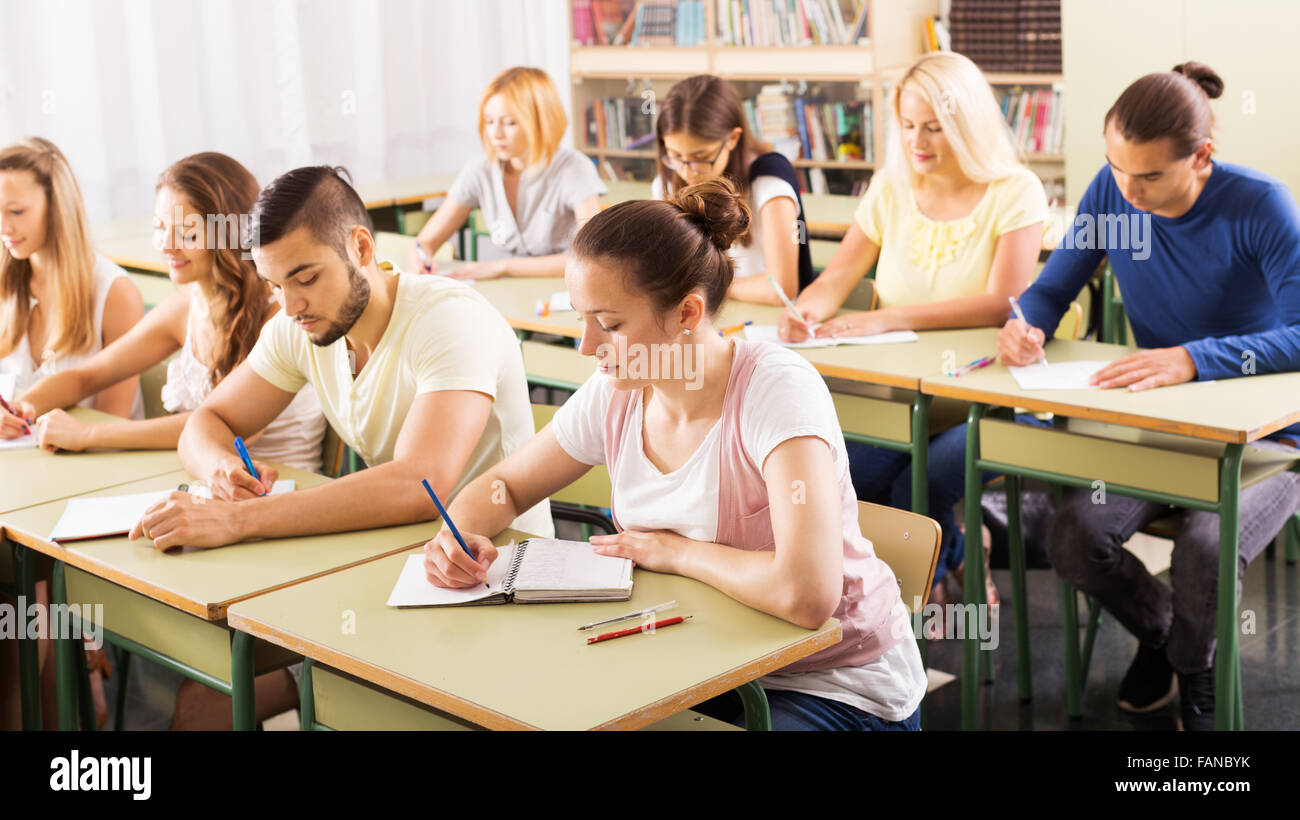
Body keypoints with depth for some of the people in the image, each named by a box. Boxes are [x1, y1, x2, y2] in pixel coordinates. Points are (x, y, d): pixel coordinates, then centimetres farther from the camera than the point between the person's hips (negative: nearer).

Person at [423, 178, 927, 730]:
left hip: (839, 689, -6)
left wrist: (676, 551, -20)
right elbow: (503, 485, 13)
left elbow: (807, 594, -37)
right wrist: (459, 537, -11)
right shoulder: (615, 396, -5)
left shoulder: (777, 389, -25)